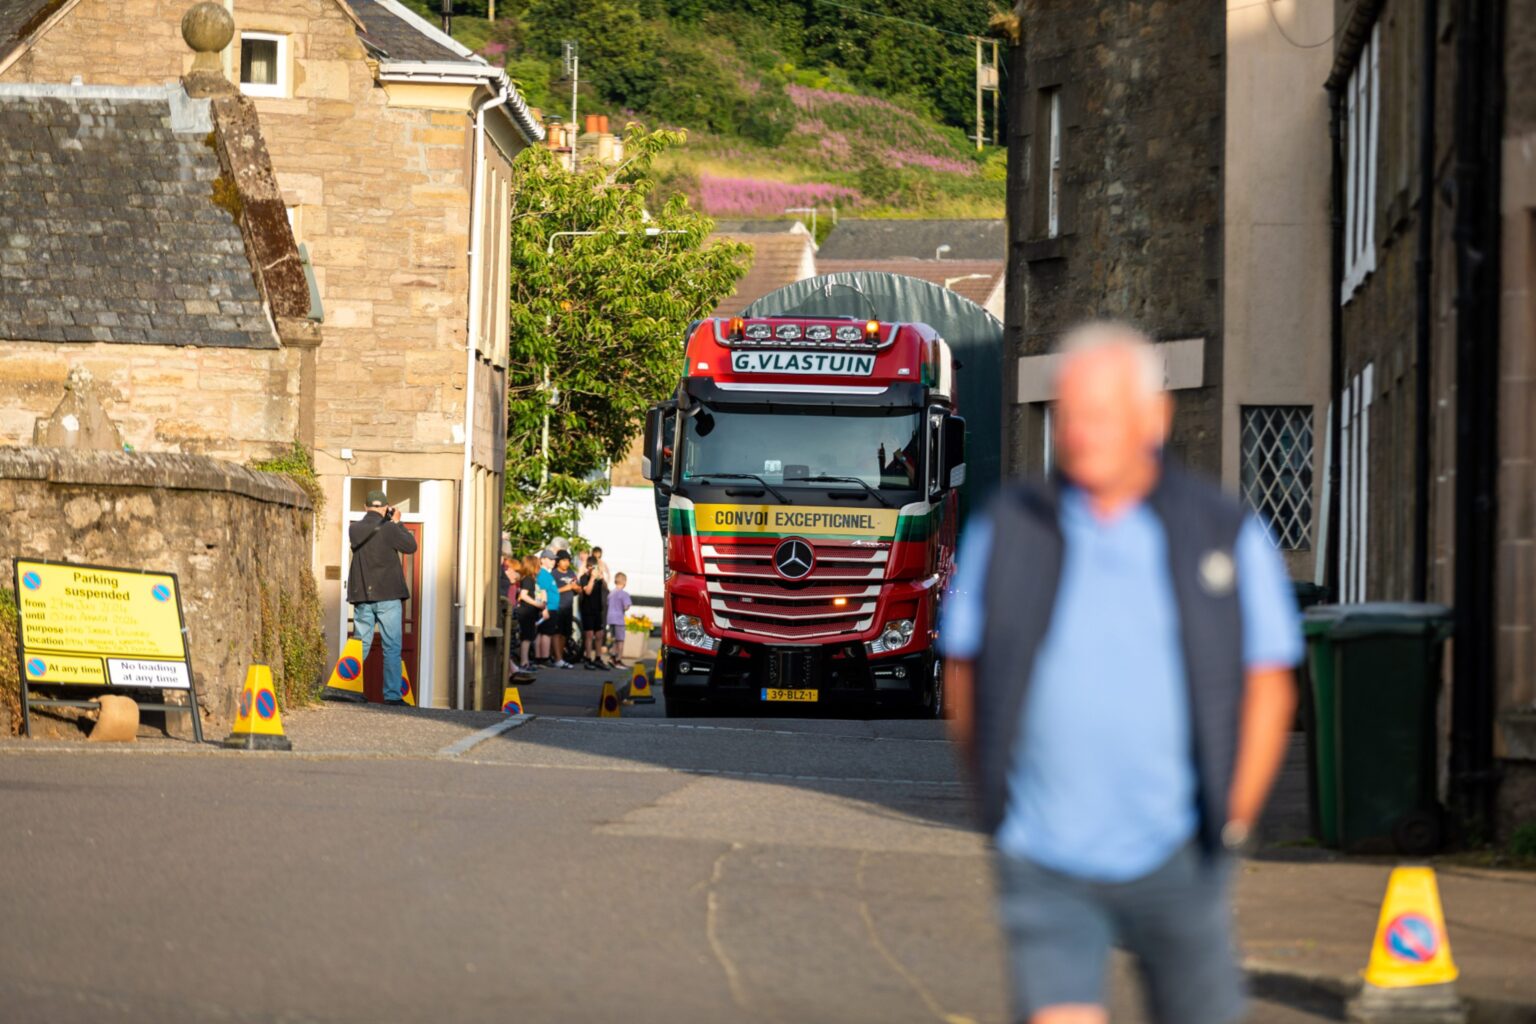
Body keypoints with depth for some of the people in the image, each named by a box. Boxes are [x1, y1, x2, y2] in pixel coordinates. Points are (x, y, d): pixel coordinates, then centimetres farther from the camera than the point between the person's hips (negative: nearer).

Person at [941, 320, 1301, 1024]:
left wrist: (1232, 821, 1)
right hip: (1045, 865, -1)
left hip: (1174, 859, 1)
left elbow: (1270, 684, 6)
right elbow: (961, 671, 10)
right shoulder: (1006, 532, 0)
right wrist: (997, 800, 6)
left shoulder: (1225, 537, -1)